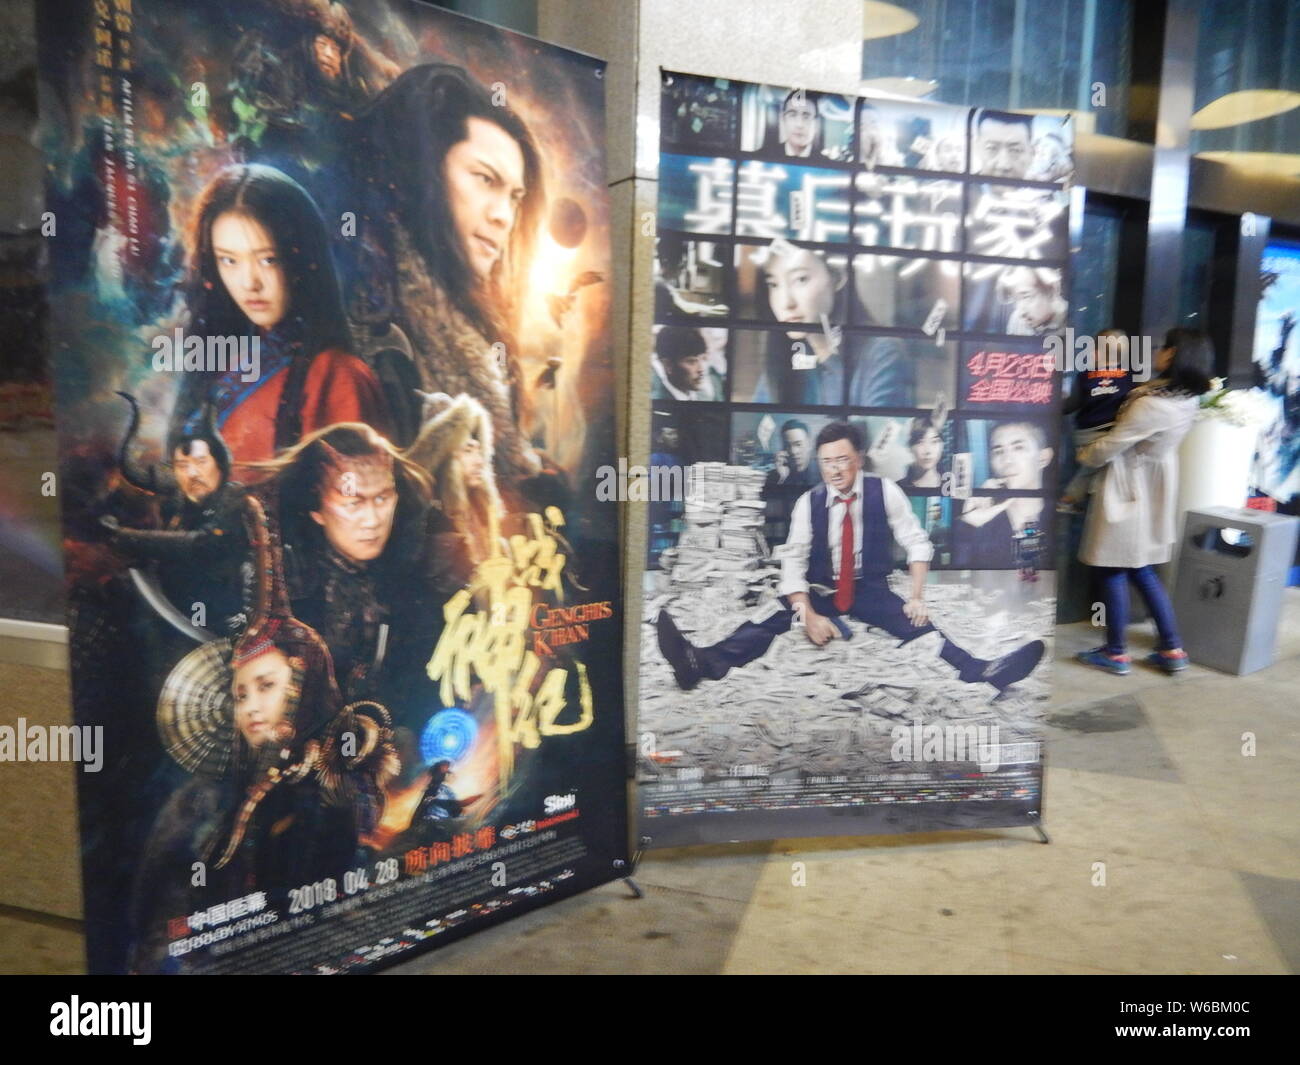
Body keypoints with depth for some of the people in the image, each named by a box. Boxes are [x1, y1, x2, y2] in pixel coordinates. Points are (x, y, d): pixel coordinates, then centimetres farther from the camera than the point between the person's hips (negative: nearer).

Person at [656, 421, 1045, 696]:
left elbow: (917, 543, -3)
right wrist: (809, 614, -24)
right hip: (820, 592, 0)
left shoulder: (885, 491, -7)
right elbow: (793, 562, -11)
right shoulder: (809, 502, -7)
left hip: (872, 591, 1)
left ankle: (984, 673, -48)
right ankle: (703, 663, -49)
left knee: (917, 624, -28)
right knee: (773, 618, -27)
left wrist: (917, 597, -14)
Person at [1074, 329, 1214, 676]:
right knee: (1143, 572, 17)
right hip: (1154, 491, 9)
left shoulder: (1152, 405, -25)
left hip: (1127, 491, -9)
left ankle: (1115, 653, 13)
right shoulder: (1188, 398, 1)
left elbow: (1108, 447, -15)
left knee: (1113, 572, 3)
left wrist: (1083, 455, 4)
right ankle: (1172, 650, 19)